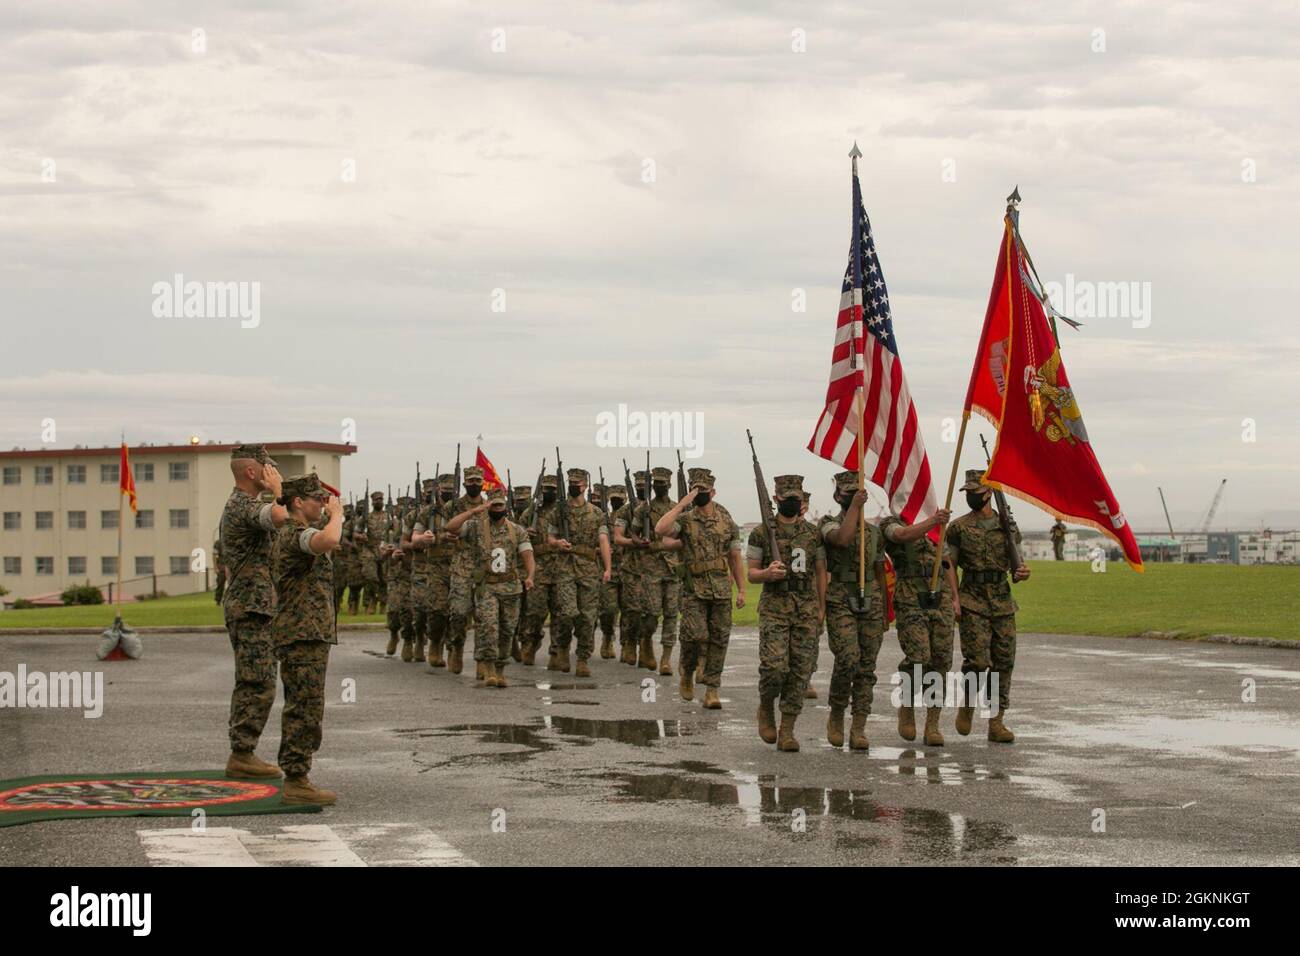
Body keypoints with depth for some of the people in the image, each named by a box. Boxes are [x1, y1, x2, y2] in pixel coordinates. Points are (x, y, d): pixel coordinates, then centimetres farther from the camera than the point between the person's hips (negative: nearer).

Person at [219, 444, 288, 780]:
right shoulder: (245, 505, -16)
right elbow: (281, 517, -35)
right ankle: (242, 755, -7)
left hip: (247, 604, 11)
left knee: (249, 685, 13)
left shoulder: (240, 503, 18)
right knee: (258, 686, -9)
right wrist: (276, 489, -19)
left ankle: (241, 754, 17)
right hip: (252, 605, -11)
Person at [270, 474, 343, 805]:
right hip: (305, 634, -11)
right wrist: (336, 513, -21)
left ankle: (294, 779, 18)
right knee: (306, 710, -10)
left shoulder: (286, 535, 19)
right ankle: (296, 781, -10)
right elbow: (328, 541, -36)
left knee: (299, 710, 14)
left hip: (300, 634, 11)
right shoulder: (297, 534, -14)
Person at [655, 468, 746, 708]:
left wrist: (741, 590, 6)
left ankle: (711, 690, 7)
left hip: (722, 589, 3)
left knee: (719, 639, 1)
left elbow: (735, 558, 10)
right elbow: (660, 529, -22)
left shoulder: (727, 522, 7)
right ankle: (686, 671, 14)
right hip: (694, 589, -2)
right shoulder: (685, 520, -1)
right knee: (695, 634, -15)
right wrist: (683, 503, -18)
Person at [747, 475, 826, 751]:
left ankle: (787, 730, 6)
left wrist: (821, 609, 2)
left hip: (806, 608, 3)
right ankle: (765, 708, 14)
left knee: (800, 671, -1)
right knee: (774, 666, -15)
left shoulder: (813, 534, 9)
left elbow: (820, 573, 11)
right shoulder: (761, 533, 2)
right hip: (774, 607, -2)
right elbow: (751, 573, 5)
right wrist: (767, 573, -18)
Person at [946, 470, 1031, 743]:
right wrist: (953, 598, -10)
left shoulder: (1008, 526, 9)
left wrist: (1021, 573, -8)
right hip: (972, 602, -3)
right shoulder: (959, 528, 2)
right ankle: (967, 705, 14)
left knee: (1003, 662, 1)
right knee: (977, 660, -13)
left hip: (1003, 602, 3)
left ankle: (997, 722, 8)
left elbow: (1014, 565, 15)